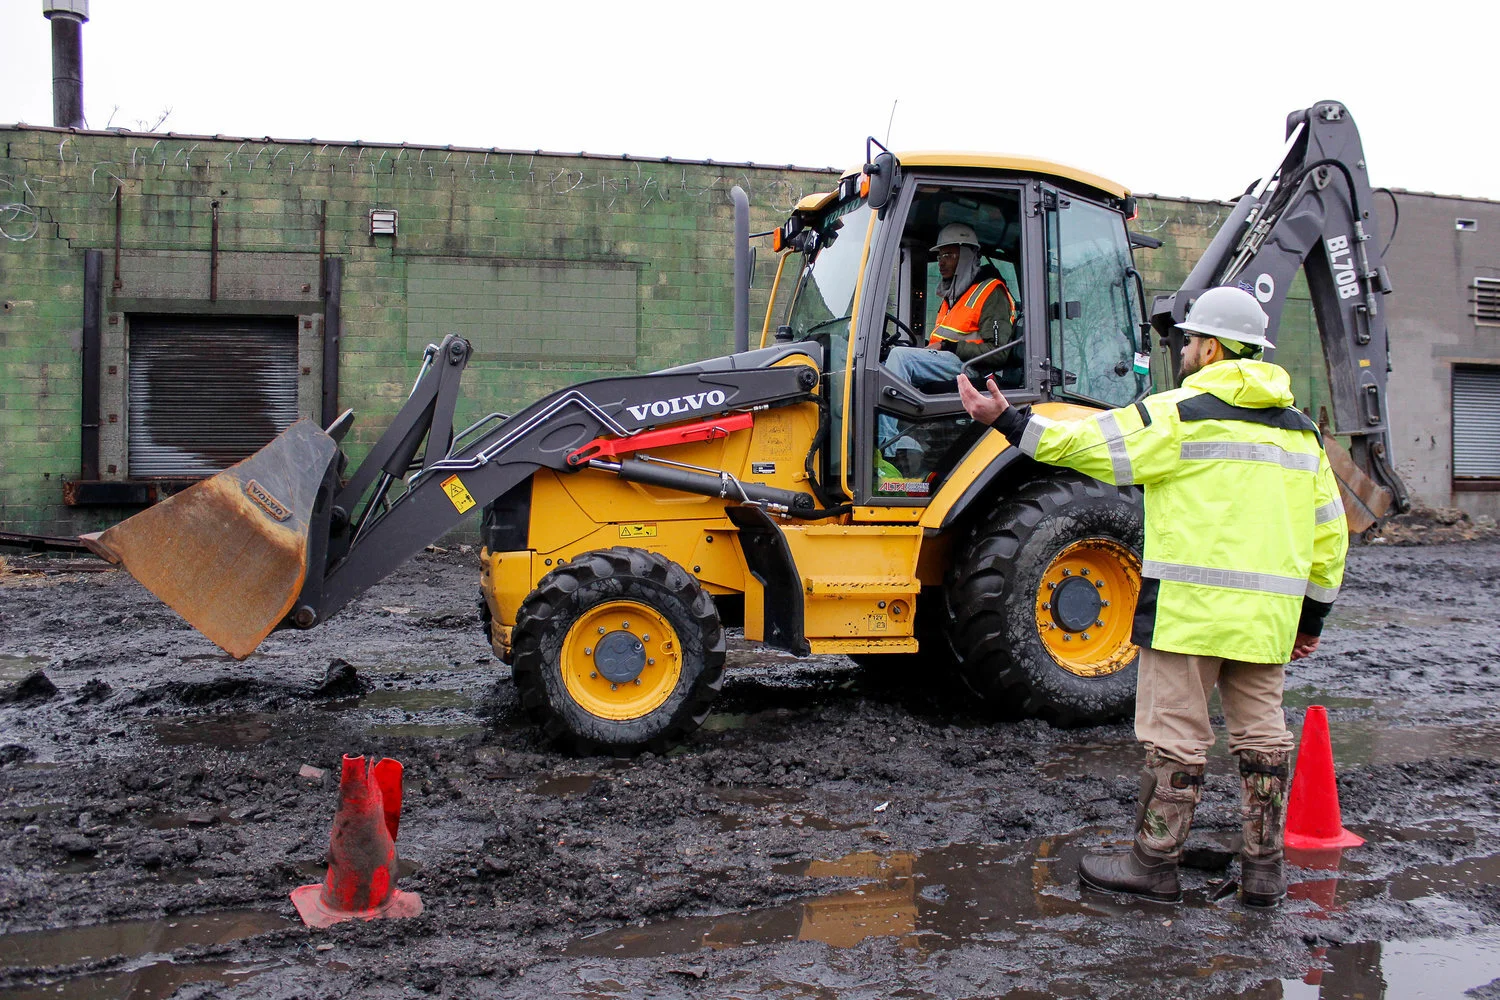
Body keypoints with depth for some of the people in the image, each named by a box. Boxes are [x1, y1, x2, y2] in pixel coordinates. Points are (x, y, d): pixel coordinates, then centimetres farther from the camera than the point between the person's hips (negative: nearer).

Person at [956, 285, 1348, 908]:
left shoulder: (1180, 414, -6)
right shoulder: (1300, 431, 15)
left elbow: (1087, 444, -12)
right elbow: (1329, 534, 17)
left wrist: (1006, 418, -6)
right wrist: (1311, 616, 23)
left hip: (1189, 605, -6)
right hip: (1266, 616, 6)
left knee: (1176, 737, 1)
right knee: (1261, 734, 13)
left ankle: (1154, 864, 10)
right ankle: (1263, 869, 20)